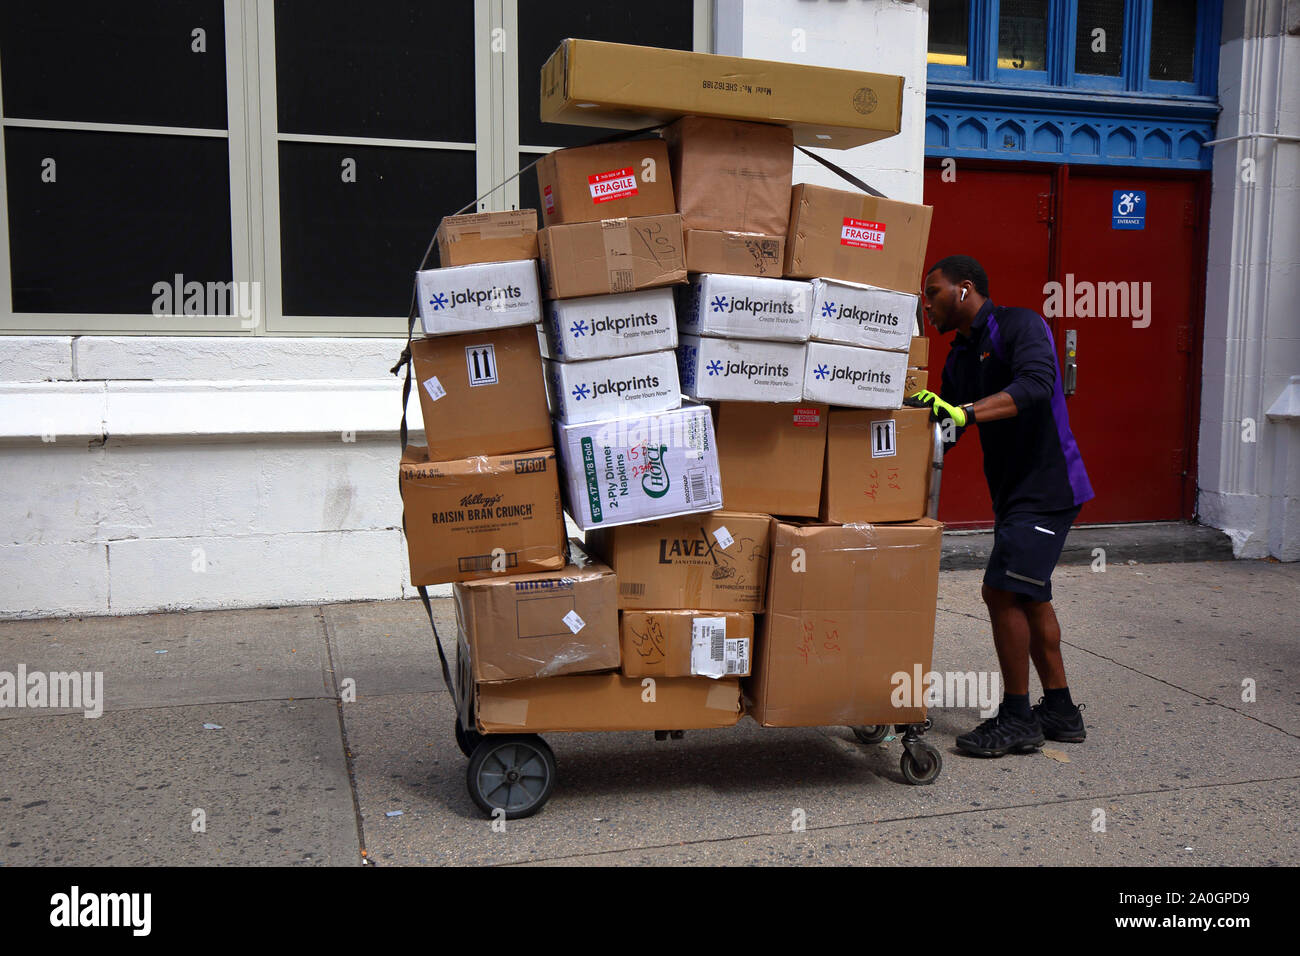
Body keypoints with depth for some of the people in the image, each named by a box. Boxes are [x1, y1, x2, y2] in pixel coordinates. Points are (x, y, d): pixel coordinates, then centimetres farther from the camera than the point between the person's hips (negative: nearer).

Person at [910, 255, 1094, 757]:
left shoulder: (1020, 325, -11)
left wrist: (965, 412, -37)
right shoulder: (959, 356, 14)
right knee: (1028, 596, 15)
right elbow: (945, 427, 13)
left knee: (1003, 590, -13)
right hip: (1014, 490, 10)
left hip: (1047, 485, -10)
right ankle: (1059, 711, 27)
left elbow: (1035, 385, -29)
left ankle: (1017, 719, 0)